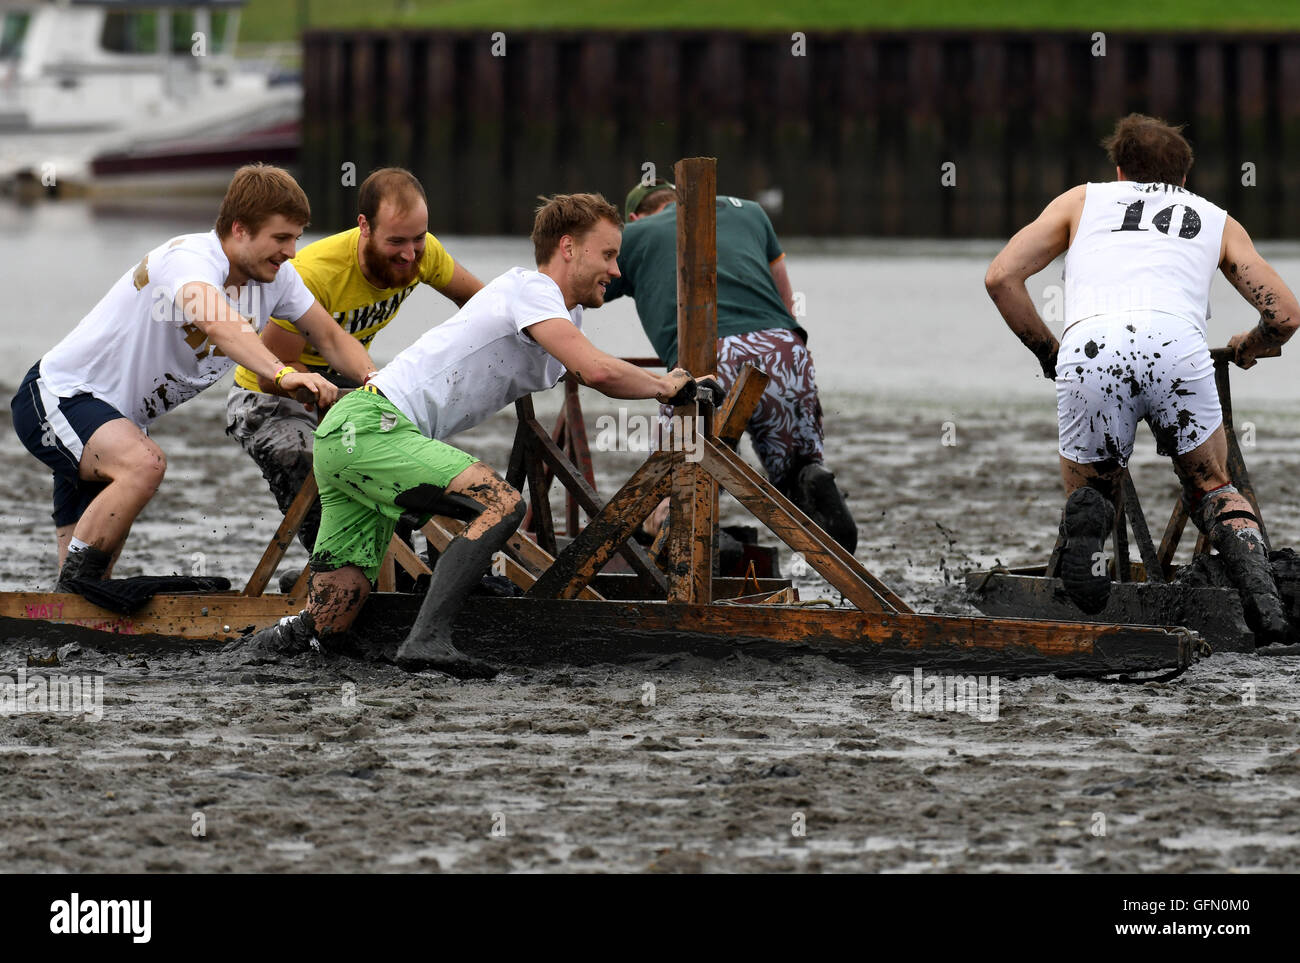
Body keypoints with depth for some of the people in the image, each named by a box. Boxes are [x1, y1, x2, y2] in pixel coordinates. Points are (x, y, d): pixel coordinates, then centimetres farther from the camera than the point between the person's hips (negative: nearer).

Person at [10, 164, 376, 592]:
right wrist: (282, 373, -64)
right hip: (57, 397, -10)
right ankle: (70, 596, -26)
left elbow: (331, 338, 6)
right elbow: (213, 320, -49)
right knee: (144, 464, -35)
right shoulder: (191, 258, -28)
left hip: (119, 419, 10)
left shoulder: (275, 276, -2)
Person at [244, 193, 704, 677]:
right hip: (371, 425, -10)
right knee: (504, 505, -24)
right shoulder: (530, 288, -8)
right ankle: (427, 639, -30)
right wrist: (664, 386, -3)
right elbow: (596, 371, -21)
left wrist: (679, 386, 24)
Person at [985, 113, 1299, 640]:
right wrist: (1246, 348, 45)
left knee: (1087, 486, 24)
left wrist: (1047, 351, 33)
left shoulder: (1084, 200, 32)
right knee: (1213, 490, 23)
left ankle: (1087, 516, -15)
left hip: (1090, 355, 0)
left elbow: (1001, 276, 20)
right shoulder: (1217, 221, 33)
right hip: (1178, 349, 0)